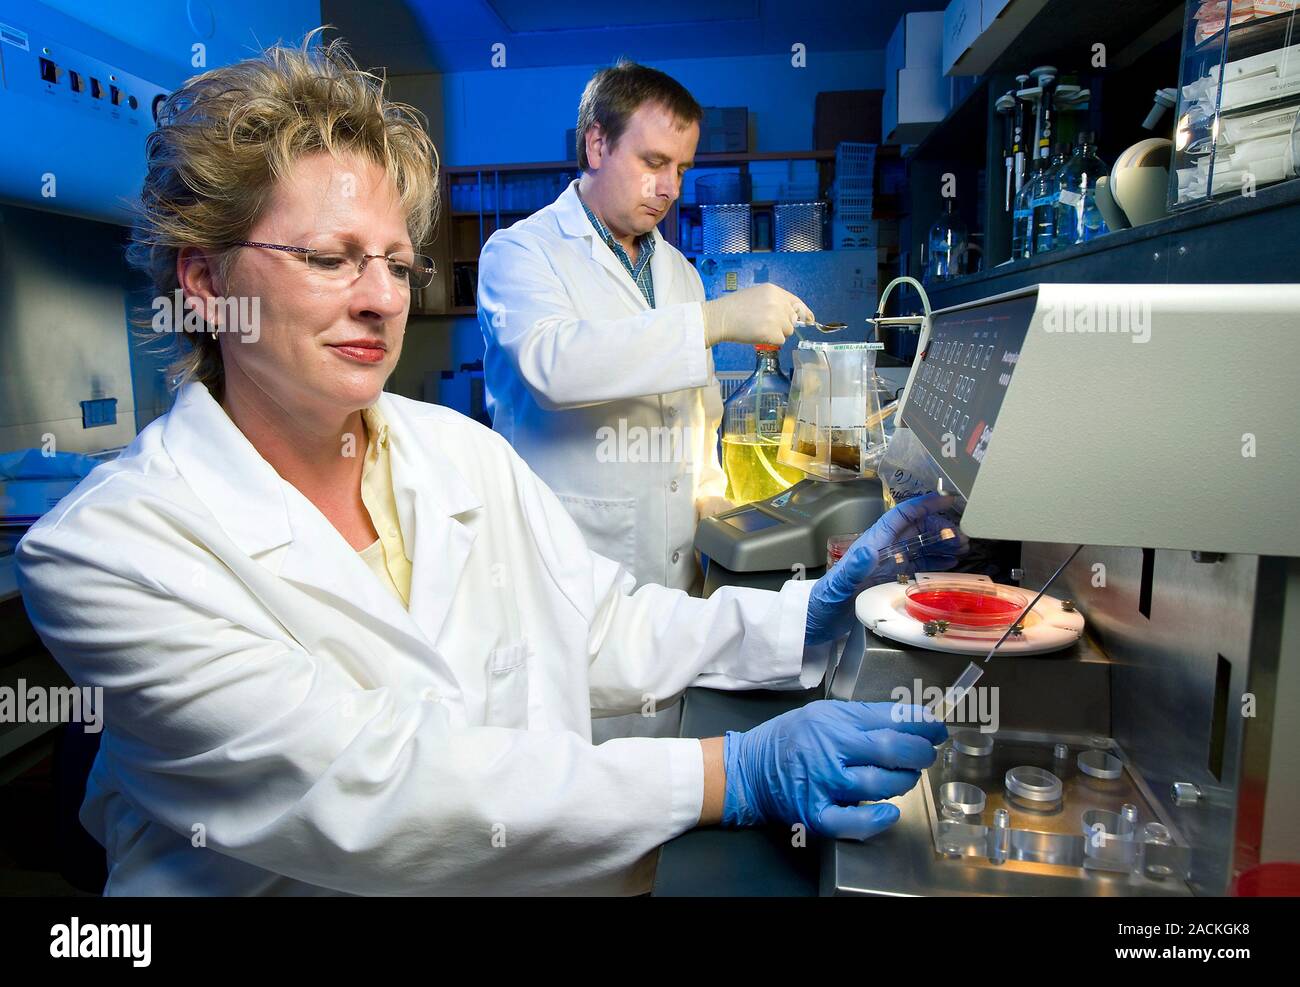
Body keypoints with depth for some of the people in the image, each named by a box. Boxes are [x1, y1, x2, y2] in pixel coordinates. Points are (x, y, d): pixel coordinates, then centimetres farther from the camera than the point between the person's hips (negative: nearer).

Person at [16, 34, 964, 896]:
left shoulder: (464, 451, 2)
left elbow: (604, 634, 5)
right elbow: (361, 792, -21)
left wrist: (810, 615, -8)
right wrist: (727, 774, -24)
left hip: (551, 865, 4)